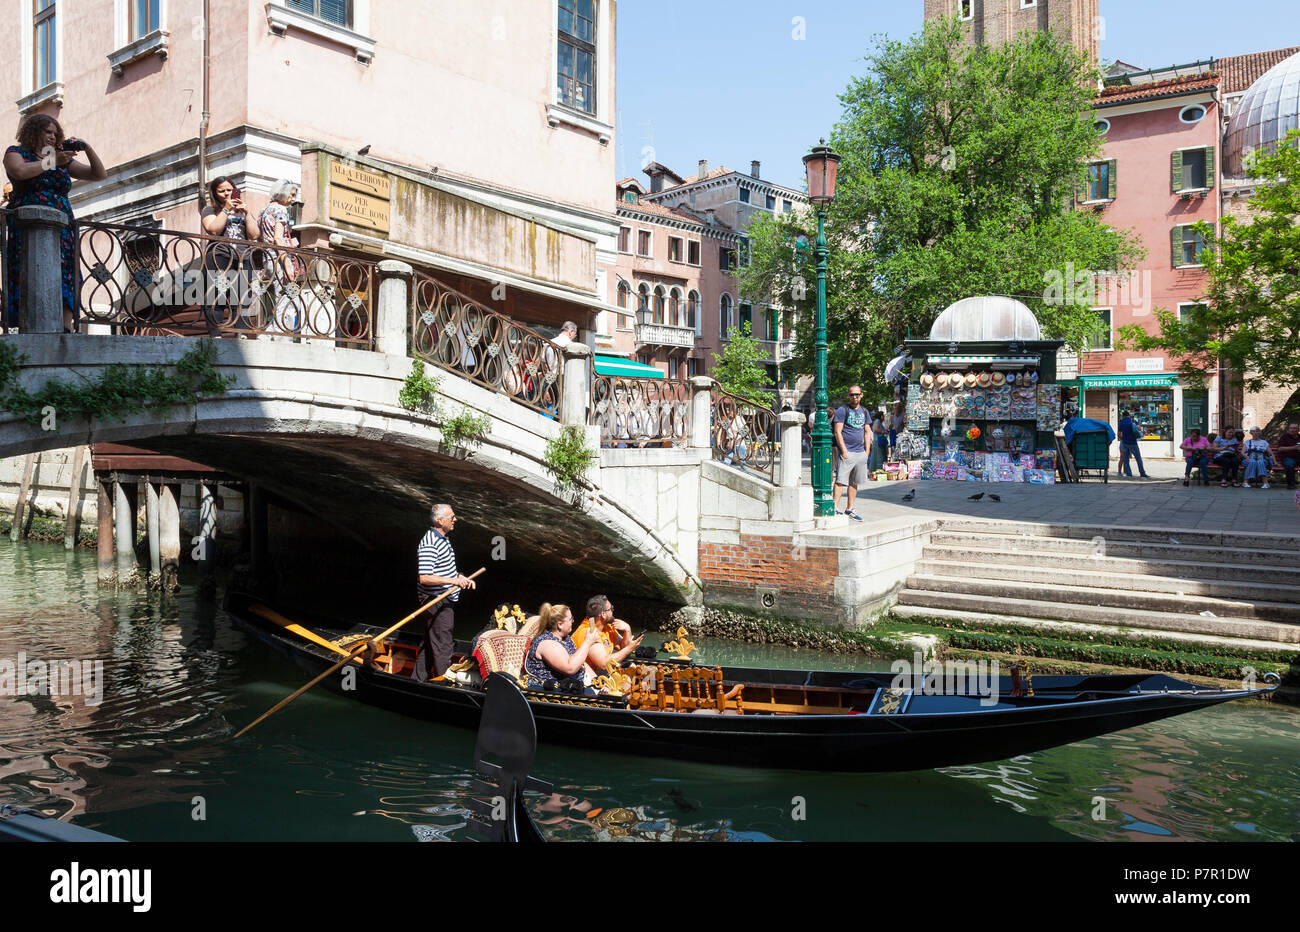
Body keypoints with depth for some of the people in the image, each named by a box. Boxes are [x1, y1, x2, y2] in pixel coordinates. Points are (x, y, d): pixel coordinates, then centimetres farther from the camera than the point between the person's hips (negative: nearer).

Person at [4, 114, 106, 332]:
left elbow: (100, 175, 18)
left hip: (62, 230, 4)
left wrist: (88, 149, 5)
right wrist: (52, 161, -5)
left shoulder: (64, 161, 23)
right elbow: (19, 171, -10)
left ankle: (66, 331, -18)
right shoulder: (16, 152, 13)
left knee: (65, 281, -10)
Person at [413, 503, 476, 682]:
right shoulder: (429, 544, -21)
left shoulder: (443, 538, 12)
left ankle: (418, 679, 30)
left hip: (445, 601, 11)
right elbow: (424, 578, -27)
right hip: (437, 603, -11)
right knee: (442, 646, -2)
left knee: (429, 643, 19)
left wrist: (463, 578, 11)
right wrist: (454, 581, -28)